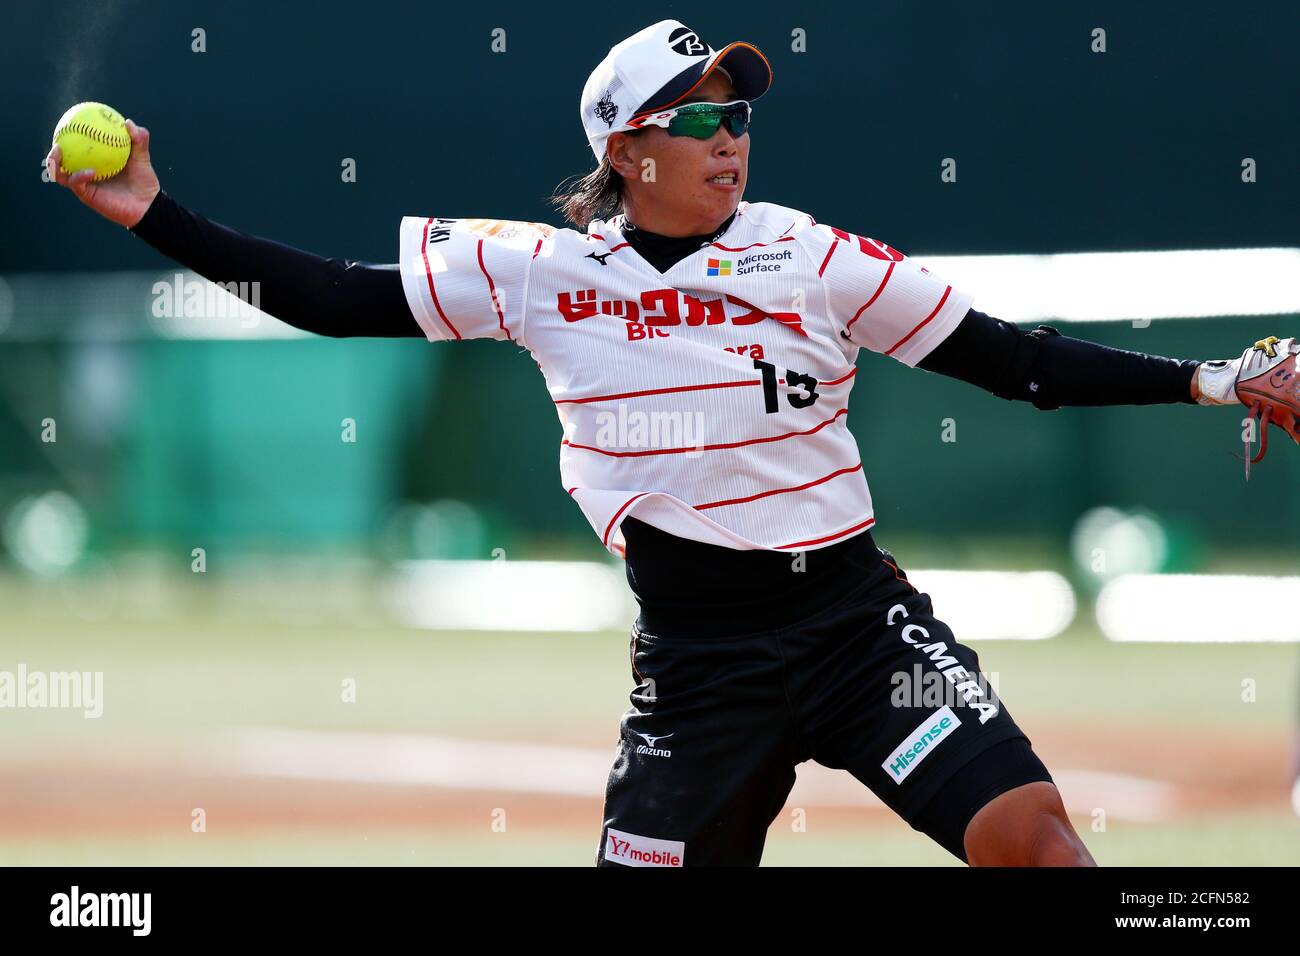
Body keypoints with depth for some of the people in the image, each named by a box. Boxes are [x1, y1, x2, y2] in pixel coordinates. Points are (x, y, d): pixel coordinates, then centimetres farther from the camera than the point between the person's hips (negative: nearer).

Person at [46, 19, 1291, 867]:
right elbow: (334, 298, 6)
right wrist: (154, 217, 0)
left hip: (856, 619, -1)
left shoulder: (814, 260, 1)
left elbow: (1015, 361, 2)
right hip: (695, 655, 1)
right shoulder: (542, 271, 4)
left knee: (1035, 840, -16)